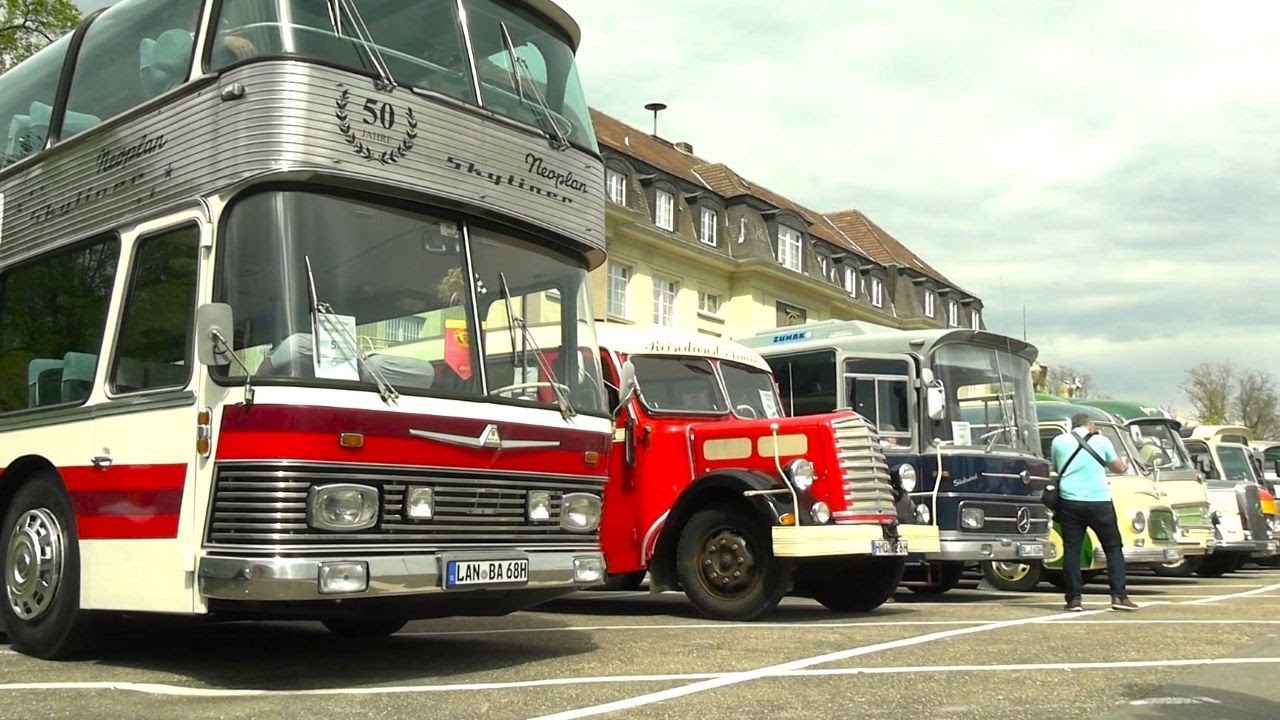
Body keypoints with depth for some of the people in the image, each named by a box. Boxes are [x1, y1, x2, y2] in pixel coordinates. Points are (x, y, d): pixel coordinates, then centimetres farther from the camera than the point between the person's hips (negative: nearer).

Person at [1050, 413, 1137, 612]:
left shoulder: (1059, 441, 5)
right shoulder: (1101, 441, 2)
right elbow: (1119, 467, 13)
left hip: (1070, 503, 1)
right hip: (1099, 502, -1)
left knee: (1071, 550, 5)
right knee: (1114, 548, 10)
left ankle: (1073, 598, 2)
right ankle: (1119, 596, 4)